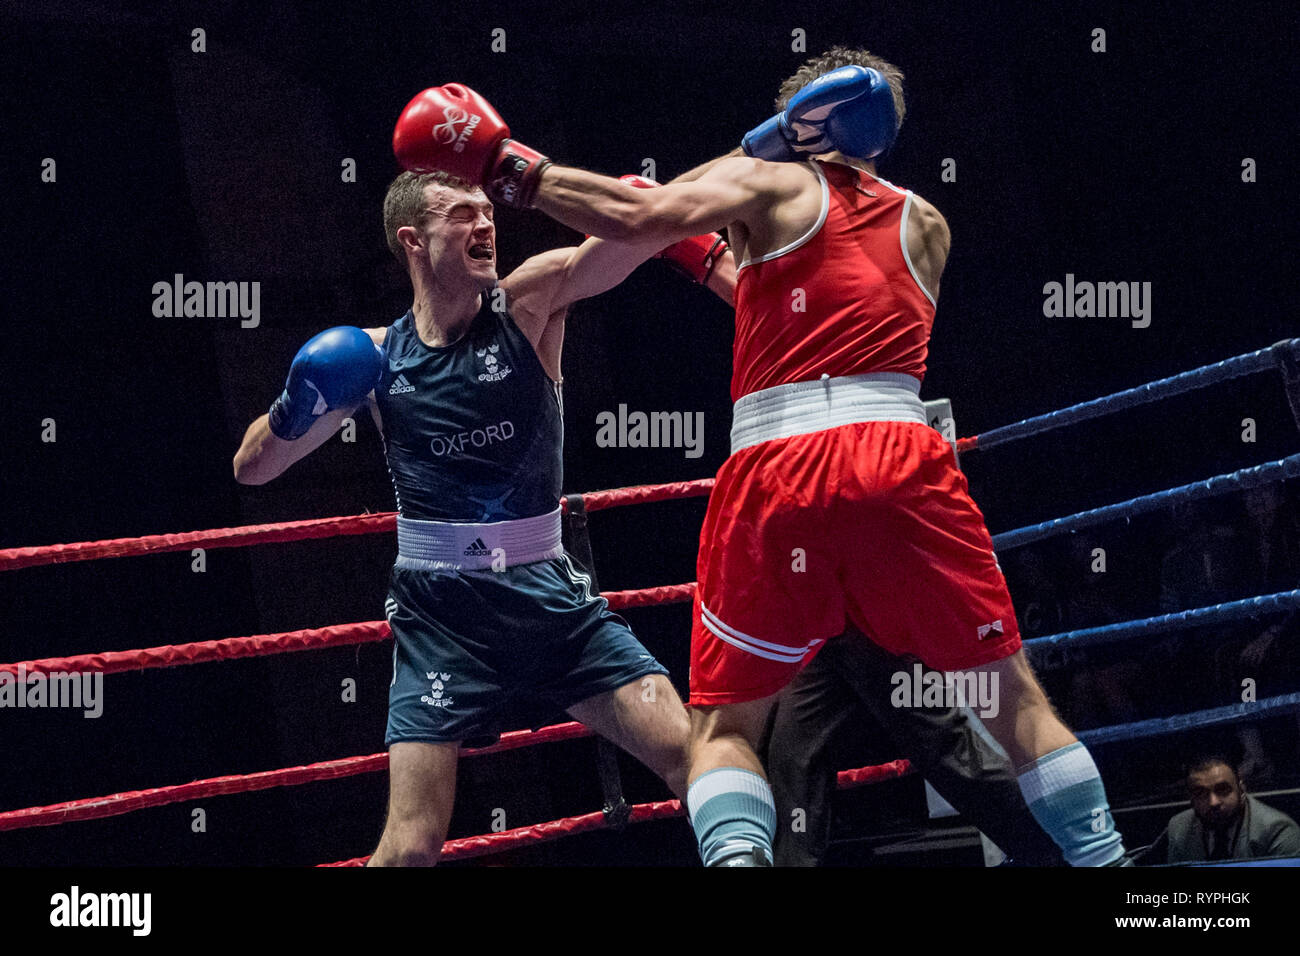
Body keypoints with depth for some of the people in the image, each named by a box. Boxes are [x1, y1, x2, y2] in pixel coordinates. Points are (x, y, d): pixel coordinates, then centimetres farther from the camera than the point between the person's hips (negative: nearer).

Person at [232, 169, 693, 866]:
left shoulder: (529, 302, -1)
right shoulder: (372, 358, 1)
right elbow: (251, 468, 8)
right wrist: (294, 410, -12)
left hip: (550, 597, 1)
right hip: (440, 616, -1)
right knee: (410, 847, -8)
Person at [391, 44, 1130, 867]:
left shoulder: (771, 185, 11)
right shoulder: (925, 226, 24)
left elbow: (638, 217, -5)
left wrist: (508, 167, 5)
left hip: (778, 470, -2)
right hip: (902, 457, 2)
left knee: (724, 727, 5)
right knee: (1014, 697, 10)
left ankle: (736, 858, -20)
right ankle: (1102, 857, 3)